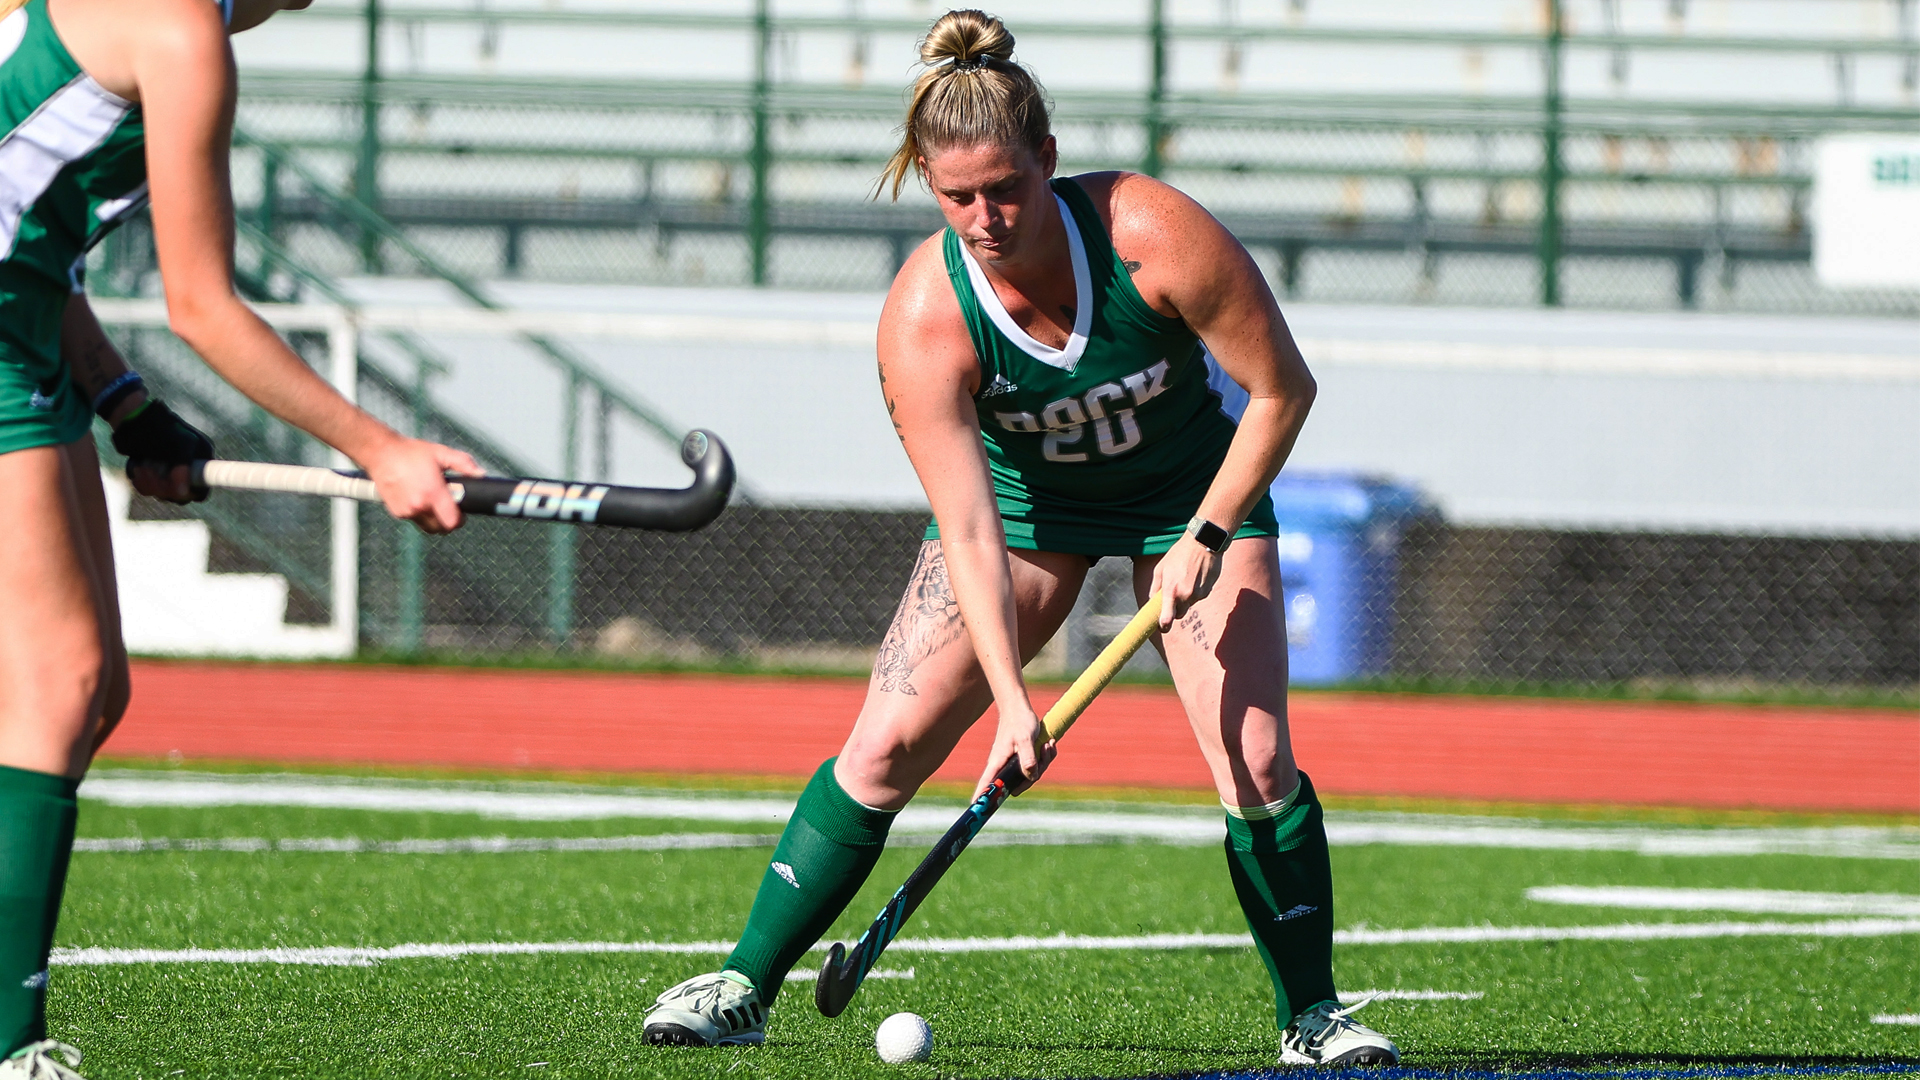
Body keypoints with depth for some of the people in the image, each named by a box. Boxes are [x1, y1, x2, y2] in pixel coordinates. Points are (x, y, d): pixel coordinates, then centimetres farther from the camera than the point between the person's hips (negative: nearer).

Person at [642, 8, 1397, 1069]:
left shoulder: (1154, 234, -31)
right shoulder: (923, 318, -29)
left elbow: (1282, 387, -17)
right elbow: (969, 533, -29)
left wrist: (1206, 537, -19)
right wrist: (1010, 698, -39)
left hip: (1193, 494, -1)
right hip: (1023, 500, 1)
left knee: (1254, 760, -15)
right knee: (886, 745, -10)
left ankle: (1311, 1015, 2)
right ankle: (742, 987, 1)